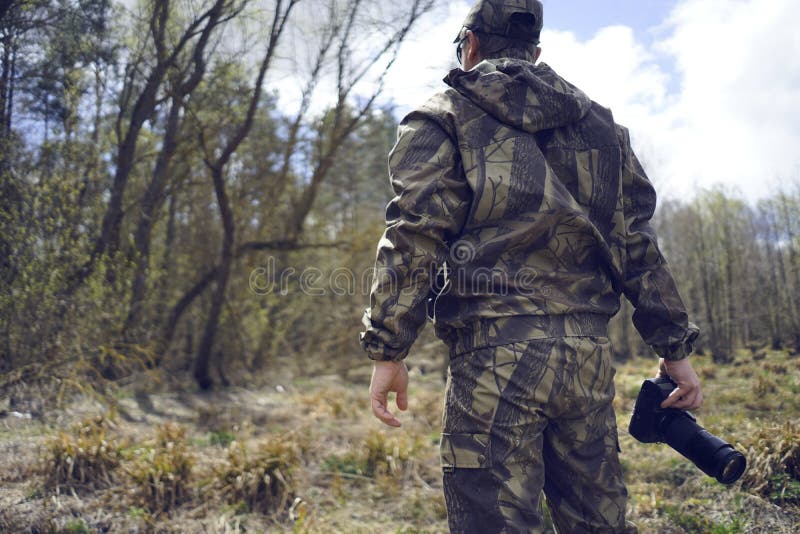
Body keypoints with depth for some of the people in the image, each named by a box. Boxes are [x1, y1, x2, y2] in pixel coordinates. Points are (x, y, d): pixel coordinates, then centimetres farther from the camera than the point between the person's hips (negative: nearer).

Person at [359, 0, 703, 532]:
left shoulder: (444, 116, 5)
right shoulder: (600, 124, 20)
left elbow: (413, 234, -7)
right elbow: (638, 243, 15)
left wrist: (388, 349, -6)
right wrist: (675, 347, 17)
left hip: (496, 351, -5)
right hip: (589, 353, 6)